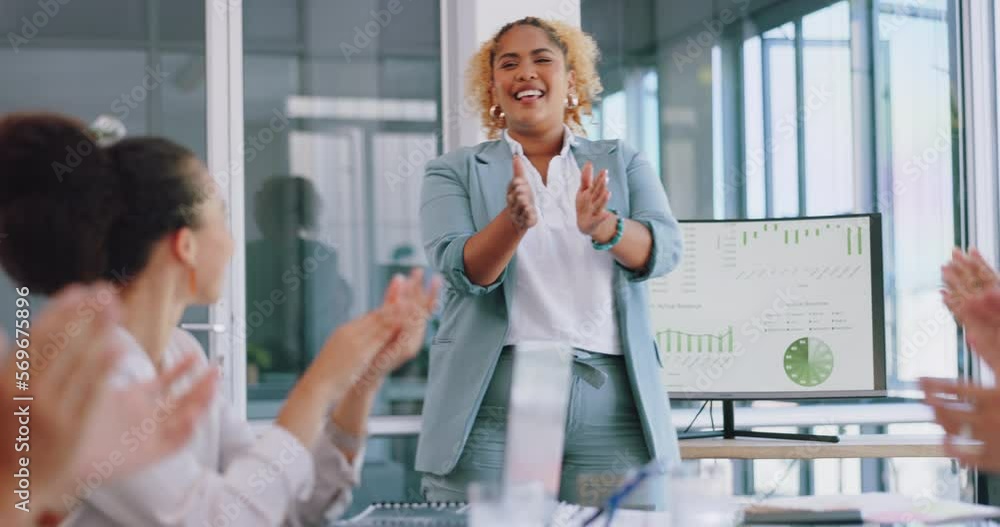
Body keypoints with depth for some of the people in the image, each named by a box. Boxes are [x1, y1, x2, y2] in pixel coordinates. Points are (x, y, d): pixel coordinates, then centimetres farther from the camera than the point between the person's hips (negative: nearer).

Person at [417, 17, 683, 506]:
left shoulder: (622, 163, 15)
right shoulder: (454, 172, 11)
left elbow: (664, 248, -2)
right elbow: (460, 269, -5)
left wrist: (603, 227, -23)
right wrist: (515, 221, -25)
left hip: (610, 399, 1)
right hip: (495, 399, -1)